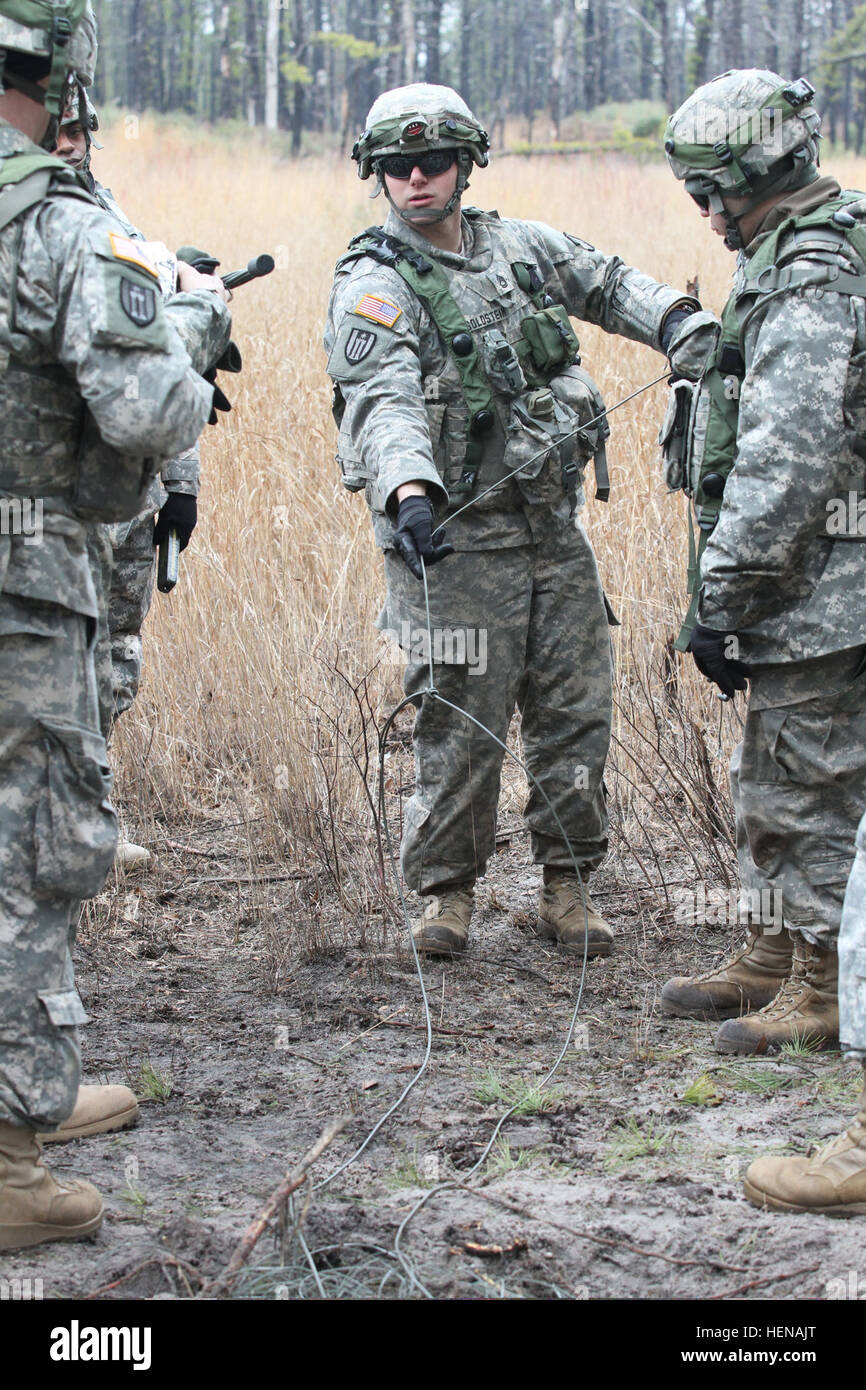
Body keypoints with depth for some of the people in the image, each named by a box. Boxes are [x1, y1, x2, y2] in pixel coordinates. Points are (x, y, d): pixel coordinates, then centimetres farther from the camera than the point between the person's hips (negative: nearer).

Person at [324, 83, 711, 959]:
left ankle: (566, 887, 20)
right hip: (452, 536, -6)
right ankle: (446, 891, 12)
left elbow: (610, 286, 26)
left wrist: (689, 332, 11)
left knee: (577, 710, 8)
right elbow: (384, 400, -24)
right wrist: (407, 489, -41)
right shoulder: (373, 286, -9)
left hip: (554, 529, 6)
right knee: (459, 726, -5)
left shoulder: (522, 248, 10)